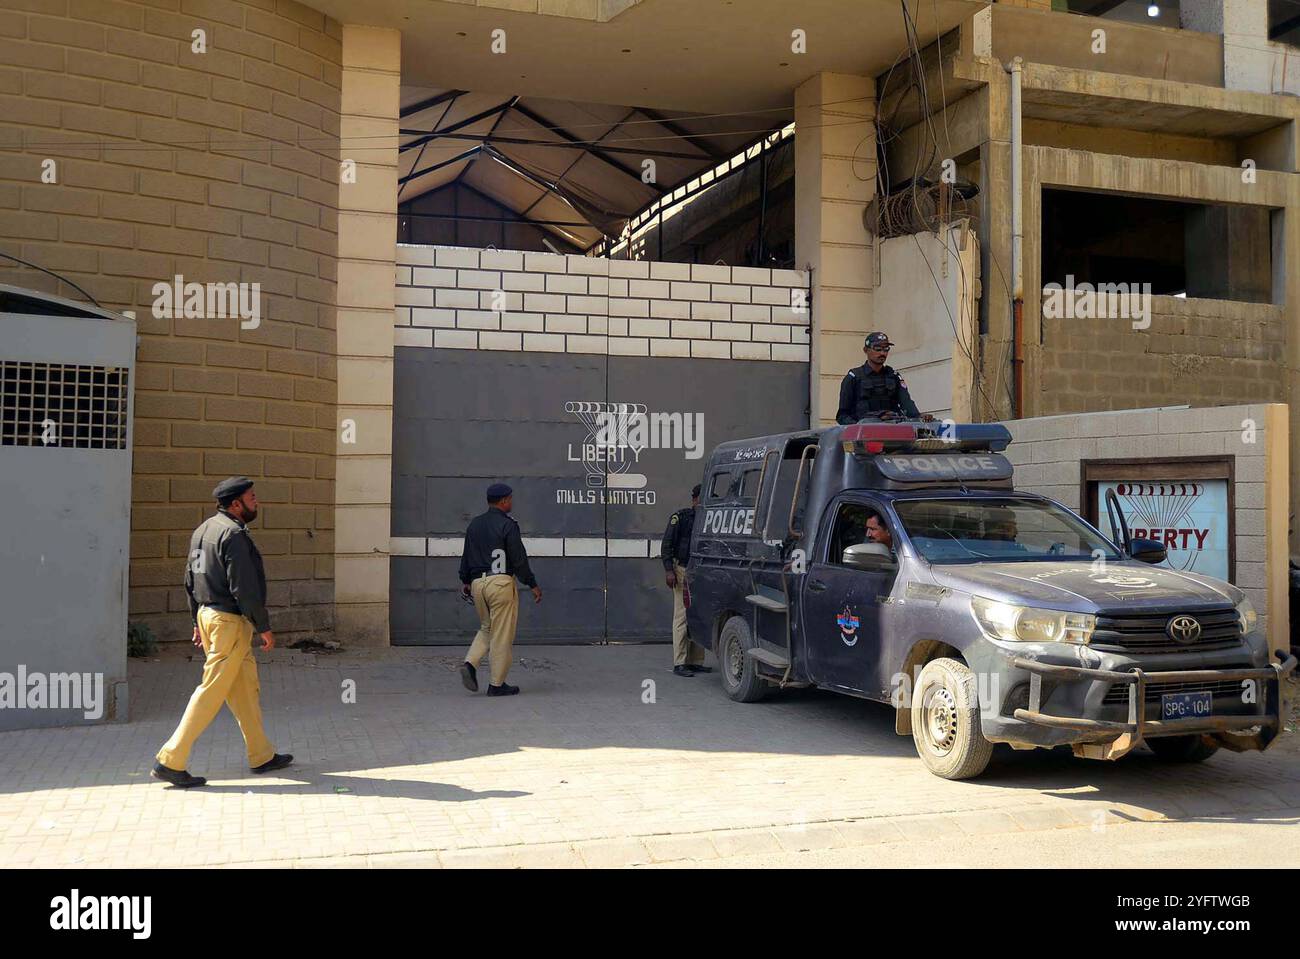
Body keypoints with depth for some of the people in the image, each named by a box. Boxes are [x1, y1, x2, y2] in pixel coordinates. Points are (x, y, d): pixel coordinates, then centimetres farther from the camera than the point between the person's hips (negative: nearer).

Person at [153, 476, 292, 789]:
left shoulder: (203, 529, 13)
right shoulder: (234, 534, -17)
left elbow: (191, 580, 18)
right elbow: (244, 587, -19)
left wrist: (197, 622, 23)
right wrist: (264, 627, -12)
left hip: (207, 614, 10)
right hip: (230, 621, -10)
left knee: (245, 686, 15)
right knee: (212, 692, -5)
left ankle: (261, 755, 23)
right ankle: (170, 761, -2)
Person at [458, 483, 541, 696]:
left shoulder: (474, 524, 11)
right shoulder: (507, 525, -9)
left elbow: (466, 556, 17)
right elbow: (519, 559, -11)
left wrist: (465, 581, 29)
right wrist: (532, 584, -5)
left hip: (477, 583, 7)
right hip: (501, 582, -7)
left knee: (486, 629, 20)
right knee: (502, 635, 1)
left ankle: (470, 663, -2)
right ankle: (497, 684, 5)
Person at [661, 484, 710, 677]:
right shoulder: (680, 517, -2)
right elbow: (666, 545, -6)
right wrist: (668, 570, -15)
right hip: (683, 571, -6)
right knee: (682, 617, -7)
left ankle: (695, 661, 13)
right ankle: (679, 664, -6)